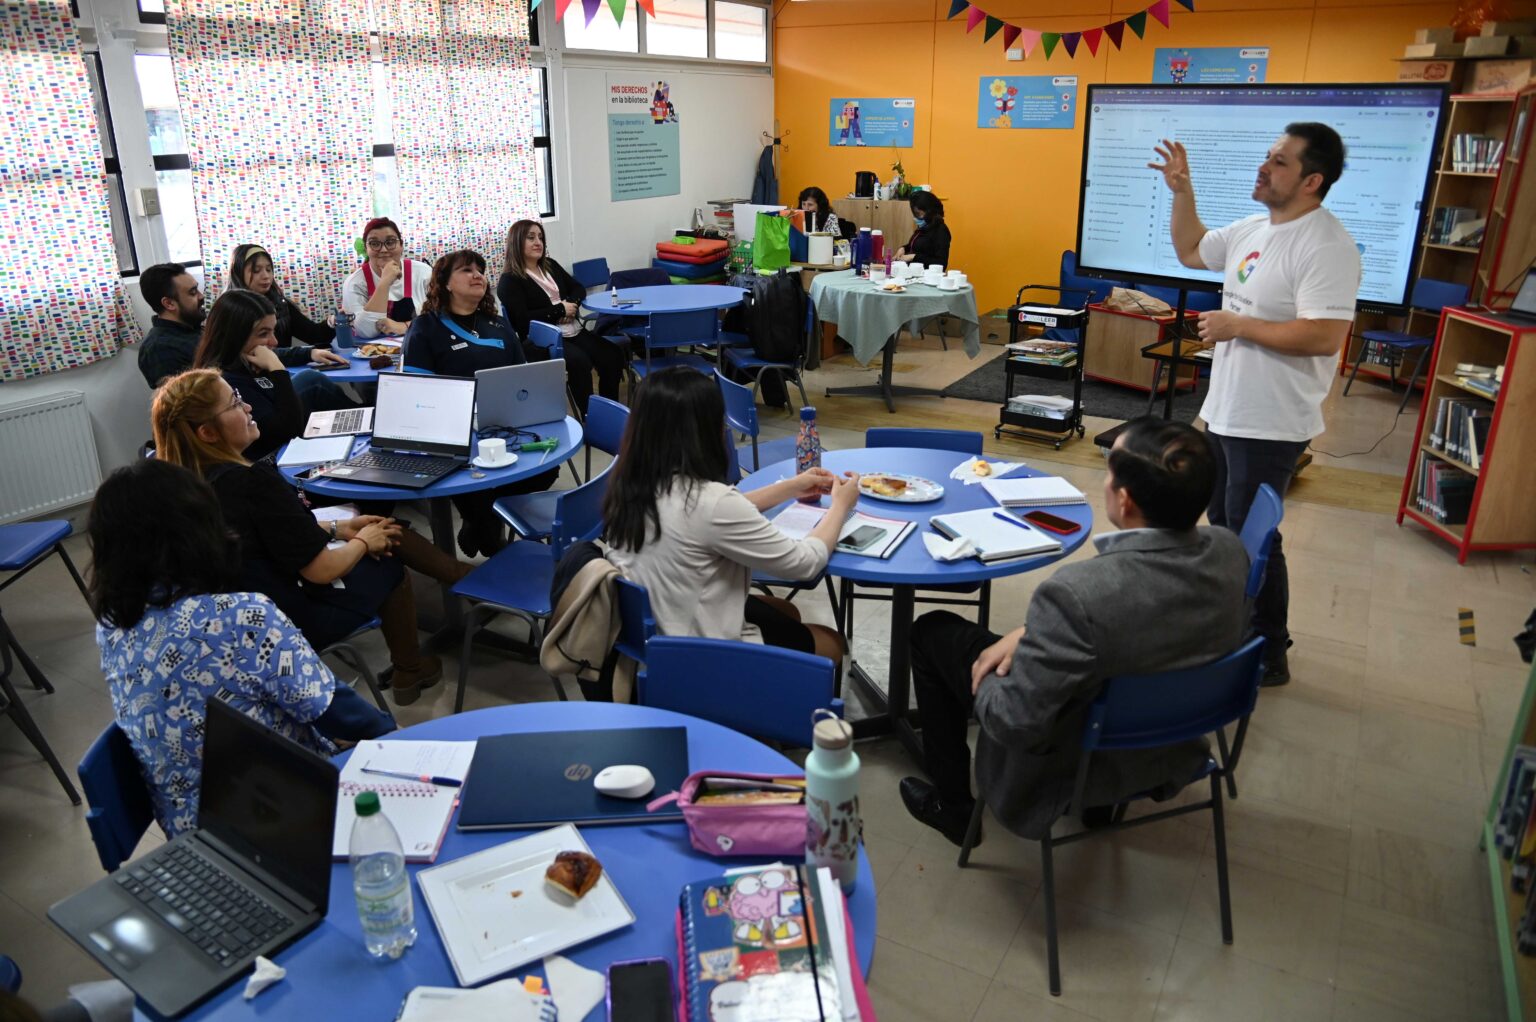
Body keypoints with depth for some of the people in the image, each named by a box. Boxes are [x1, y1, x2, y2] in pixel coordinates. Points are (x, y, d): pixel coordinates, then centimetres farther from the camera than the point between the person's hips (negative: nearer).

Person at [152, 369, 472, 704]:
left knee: (389, 533, 13)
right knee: (390, 568, 18)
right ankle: (409, 673, 38)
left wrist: (338, 528, 8)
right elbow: (322, 569, -24)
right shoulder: (251, 481, -32)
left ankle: (458, 574, 34)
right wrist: (362, 543, -5)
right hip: (293, 619, -7)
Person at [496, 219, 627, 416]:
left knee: (614, 355, -17)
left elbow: (578, 288, 20)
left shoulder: (550, 265, 19)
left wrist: (572, 305, -4)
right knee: (579, 362, -35)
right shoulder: (510, 281, -3)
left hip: (573, 331, 7)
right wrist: (560, 310, -11)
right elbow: (522, 321, -15)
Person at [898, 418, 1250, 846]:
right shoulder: (1230, 551, -18)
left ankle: (952, 804, 27)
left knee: (932, 631, 11)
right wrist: (1032, 631, -4)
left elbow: (1014, 723, -30)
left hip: (1070, 766, -6)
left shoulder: (1077, 593, -40)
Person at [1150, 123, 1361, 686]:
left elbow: (1324, 337, -29)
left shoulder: (1326, 247, -21)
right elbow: (1191, 250, 23)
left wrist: (1238, 326, -20)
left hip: (1271, 425, -9)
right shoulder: (1253, 228, 7)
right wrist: (1182, 190, 10)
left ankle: (1269, 656, 16)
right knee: (1223, 528, 21)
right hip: (1226, 412, 10)